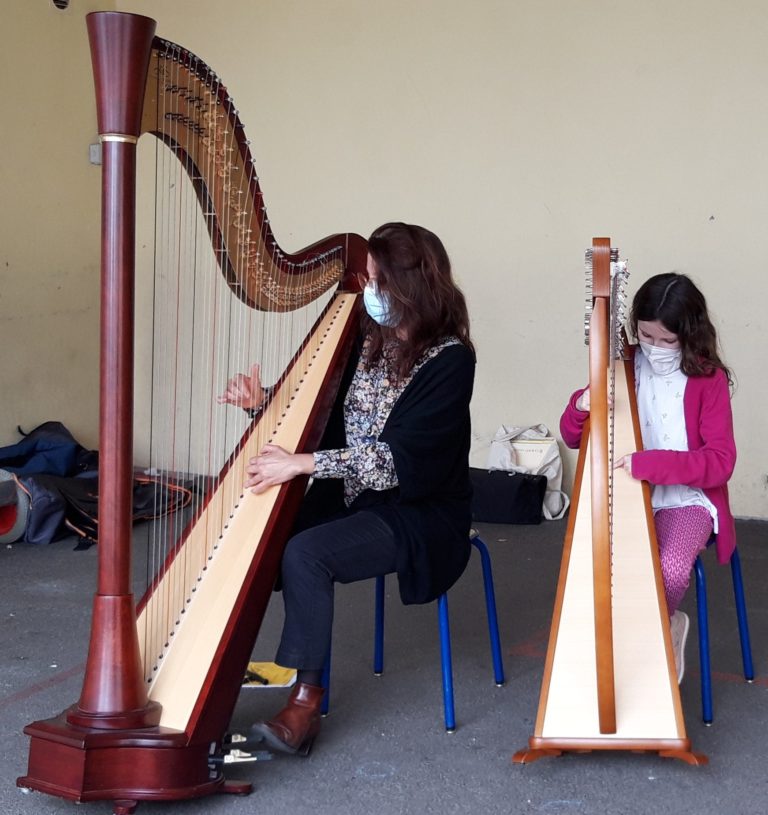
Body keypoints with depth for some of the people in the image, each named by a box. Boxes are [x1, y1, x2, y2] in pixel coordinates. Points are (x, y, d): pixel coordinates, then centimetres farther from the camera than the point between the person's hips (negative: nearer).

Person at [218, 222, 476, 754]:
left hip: (419, 516, -7)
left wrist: (302, 463, -26)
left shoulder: (450, 360, -15)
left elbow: (400, 459, -22)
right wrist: (263, 403, -5)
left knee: (305, 554, -30)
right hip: (349, 500, 7)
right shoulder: (367, 341, 7)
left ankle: (305, 701, -19)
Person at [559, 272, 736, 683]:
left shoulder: (708, 379, -7)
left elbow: (720, 462, -15)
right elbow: (573, 437, 4)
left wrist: (649, 463, -28)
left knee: (670, 569, -32)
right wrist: (581, 407, -20)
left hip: (685, 499, -3)